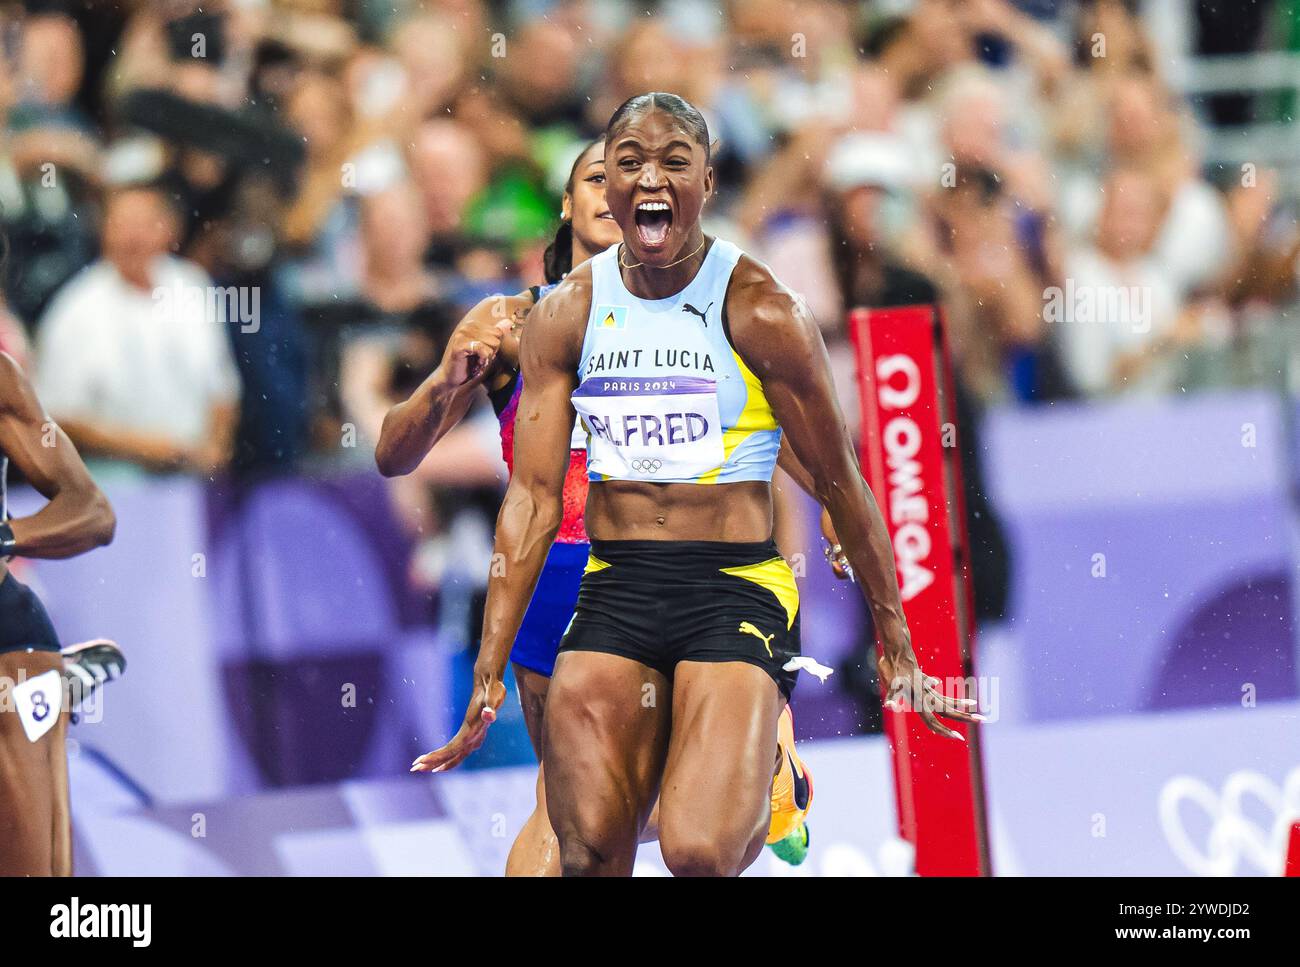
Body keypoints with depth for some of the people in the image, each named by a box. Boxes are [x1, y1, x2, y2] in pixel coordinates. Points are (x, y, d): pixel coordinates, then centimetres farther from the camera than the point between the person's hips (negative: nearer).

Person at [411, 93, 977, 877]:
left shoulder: (762, 313, -6)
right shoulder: (566, 316, 5)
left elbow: (841, 487, 0)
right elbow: (533, 497, 5)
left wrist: (898, 653, 3)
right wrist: (489, 673, 1)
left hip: (738, 588, -4)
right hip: (613, 593, 4)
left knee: (700, 853, -19)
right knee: (589, 856, -7)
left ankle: (768, 780, 15)